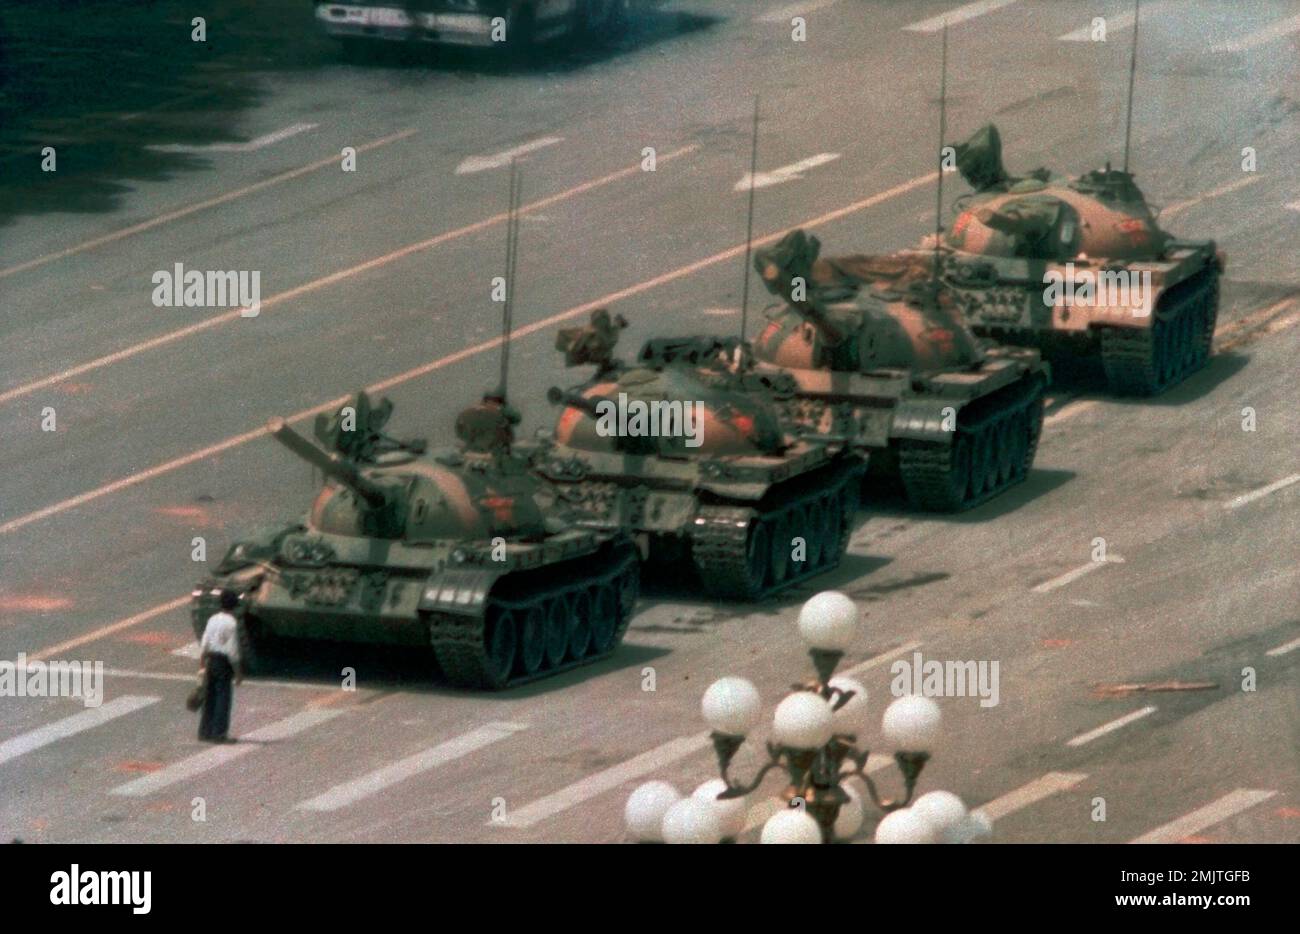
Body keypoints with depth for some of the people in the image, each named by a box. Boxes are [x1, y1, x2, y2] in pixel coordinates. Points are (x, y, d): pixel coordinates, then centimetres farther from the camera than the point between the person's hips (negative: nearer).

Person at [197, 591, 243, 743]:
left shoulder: (213, 619, 6)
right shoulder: (231, 623, -14)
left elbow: (204, 644, 8)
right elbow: (232, 650, -15)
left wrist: (202, 664, 15)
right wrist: (238, 672, -7)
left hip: (210, 660, 6)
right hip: (224, 662, -6)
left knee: (209, 697, 13)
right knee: (223, 698, -1)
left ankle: (205, 731, 17)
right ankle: (219, 733, -2)